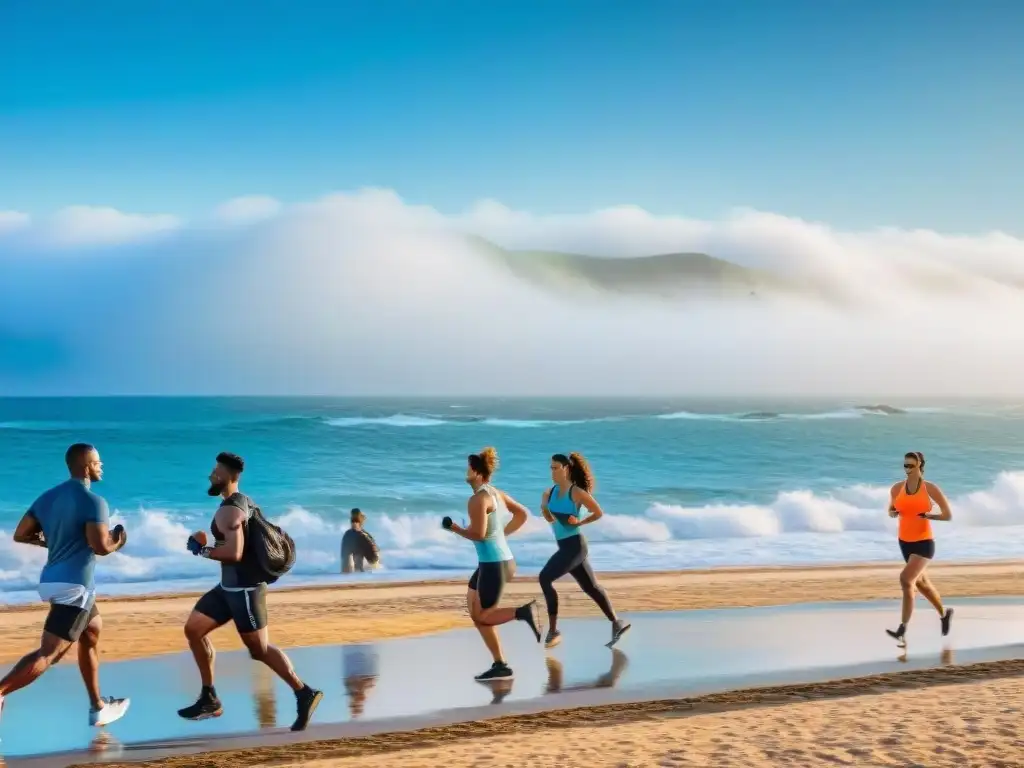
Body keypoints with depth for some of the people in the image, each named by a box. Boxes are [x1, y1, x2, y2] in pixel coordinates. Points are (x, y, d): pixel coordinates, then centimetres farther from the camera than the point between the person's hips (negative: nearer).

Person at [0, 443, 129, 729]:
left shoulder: (48, 496, 10)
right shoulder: (93, 501, -13)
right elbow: (100, 547, -21)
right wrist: (118, 542, 1)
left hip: (52, 579, 9)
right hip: (73, 586, -9)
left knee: (92, 634, 23)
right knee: (48, 654, -13)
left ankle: (98, 708, 28)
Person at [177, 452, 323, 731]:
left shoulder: (229, 510, -19)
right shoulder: (245, 503, 12)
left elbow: (234, 553, -29)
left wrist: (200, 549, -16)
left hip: (244, 587, -11)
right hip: (231, 586, 11)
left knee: (260, 649, -5)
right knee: (193, 629, 12)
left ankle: (304, 694, 3)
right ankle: (209, 699, 16)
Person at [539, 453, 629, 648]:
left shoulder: (576, 492, -14)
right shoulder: (550, 492, 6)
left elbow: (598, 513, -7)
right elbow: (549, 517, 22)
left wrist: (579, 522, -11)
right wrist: (545, 510, 1)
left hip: (575, 545, -8)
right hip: (565, 546, 8)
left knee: (545, 578, -18)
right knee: (590, 587, 16)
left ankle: (553, 630, -13)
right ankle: (617, 623, 28)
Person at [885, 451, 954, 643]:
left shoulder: (930, 488, -10)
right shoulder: (896, 488, 1)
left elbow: (948, 515, -5)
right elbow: (891, 510, 17)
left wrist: (928, 515, -20)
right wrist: (893, 512, -7)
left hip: (924, 543, -6)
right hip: (905, 542, 6)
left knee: (906, 579, -22)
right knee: (920, 582, 20)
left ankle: (902, 629, -19)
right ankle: (944, 613, 46)